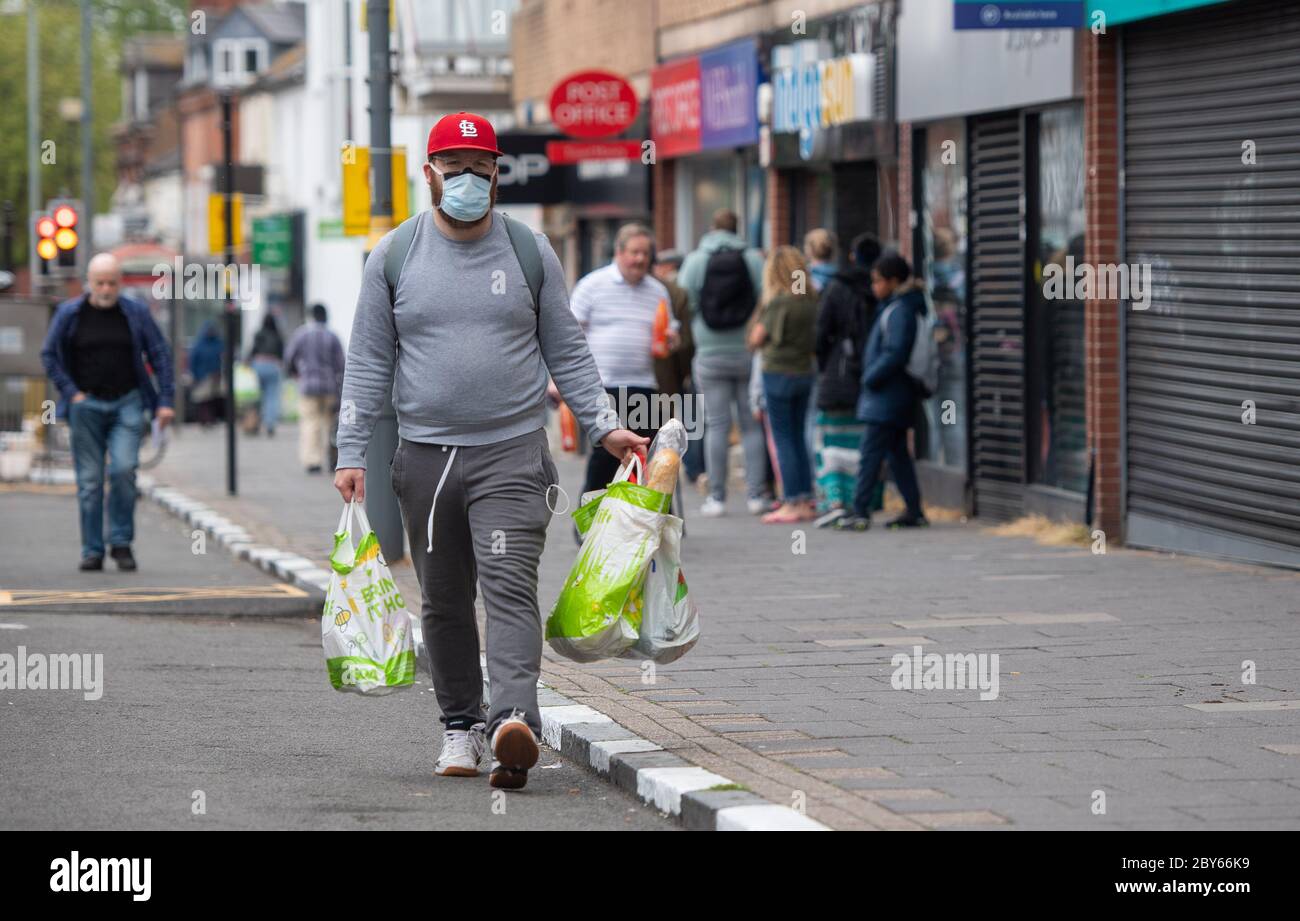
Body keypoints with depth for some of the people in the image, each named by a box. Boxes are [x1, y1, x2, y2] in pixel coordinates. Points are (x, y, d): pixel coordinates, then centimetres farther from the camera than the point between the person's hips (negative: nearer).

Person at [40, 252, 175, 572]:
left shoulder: (136, 312, 2)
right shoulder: (70, 313, 2)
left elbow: (160, 355, 5)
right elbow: (49, 355, 8)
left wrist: (166, 401, -1)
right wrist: (70, 392, -1)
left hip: (127, 403, 0)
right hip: (86, 405, 0)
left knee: (124, 469, -16)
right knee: (89, 481, -1)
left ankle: (121, 542, -1)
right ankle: (92, 551, 6)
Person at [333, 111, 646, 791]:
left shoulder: (530, 251, 6)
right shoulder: (393, 256, 7)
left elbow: (566, 352, 12)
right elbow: (368, 363, 8)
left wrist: (603, 427, 3)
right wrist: (351, 454, 2)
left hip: (513, 454, -2)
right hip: (424, 455, 2)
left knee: (509, 585, -16)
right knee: (443, 601, 8)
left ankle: (515, 722, -29)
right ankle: (460, 724, 20)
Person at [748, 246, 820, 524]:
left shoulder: (778, 303, -16)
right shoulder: (811, 302, 1)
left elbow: (756, 338, -10)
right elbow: (815, 338, 8)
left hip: (778, 373, -6)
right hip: (805, 372, 6)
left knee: (783, 439, -1)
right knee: (798, 438, 14)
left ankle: (791, 503, -2)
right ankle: (805, 500, 15)